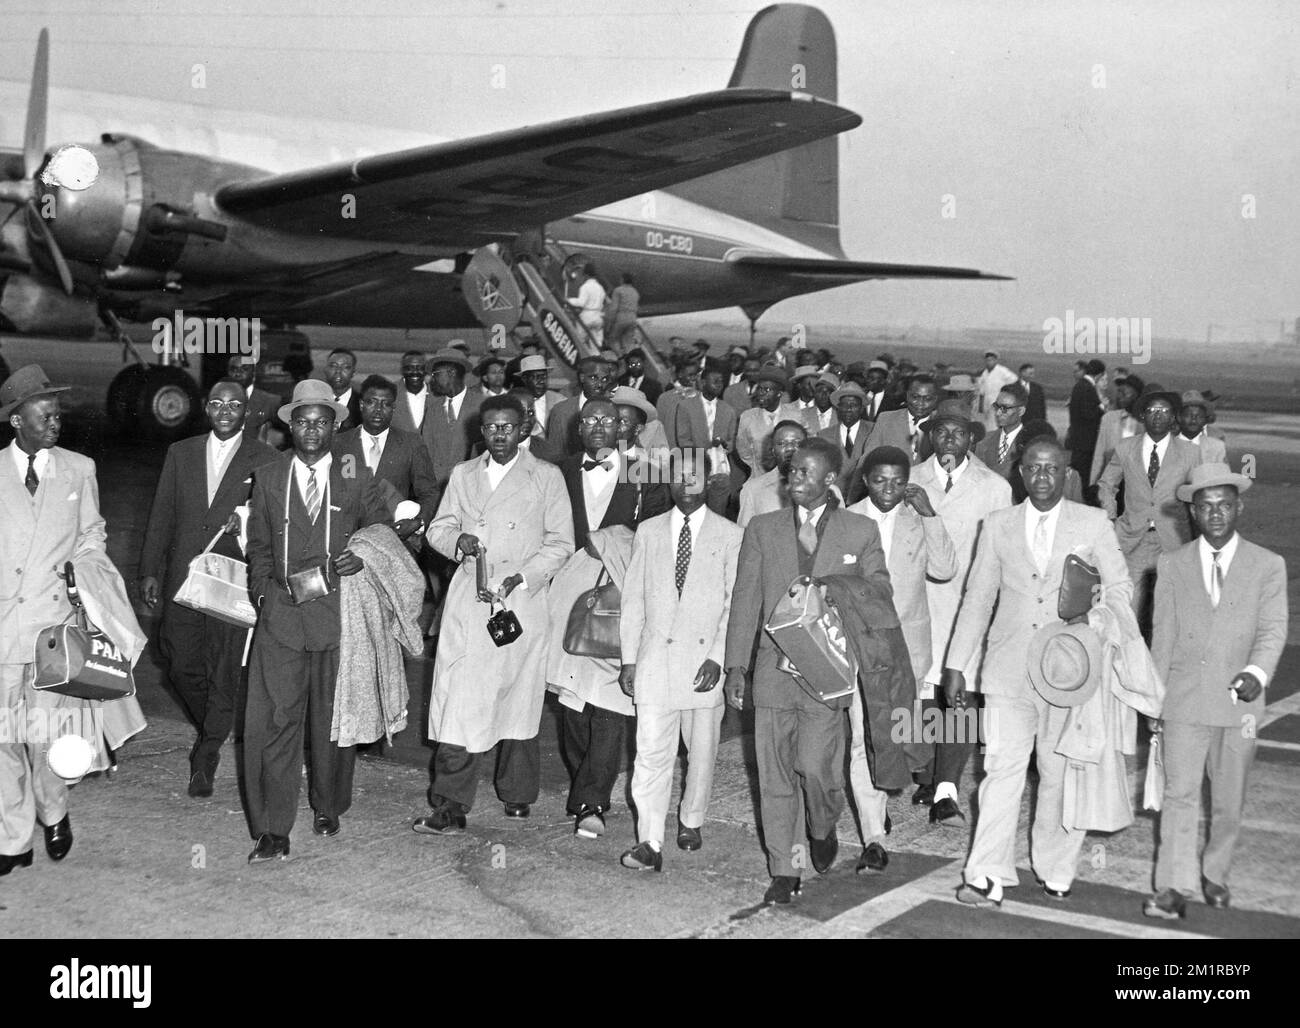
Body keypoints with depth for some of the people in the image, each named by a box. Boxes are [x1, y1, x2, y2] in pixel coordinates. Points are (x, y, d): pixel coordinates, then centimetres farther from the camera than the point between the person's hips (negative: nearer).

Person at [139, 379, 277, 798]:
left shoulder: (265, 460, 1)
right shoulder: (180, 453, 11)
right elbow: (161, 516, 11)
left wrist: (246, 524, -18)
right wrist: (150, 571, 6)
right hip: (182, 581, 3)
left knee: (224, 674, -2)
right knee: (182, 668, 8)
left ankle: (206, 756, 9)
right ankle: (211, 732, 32)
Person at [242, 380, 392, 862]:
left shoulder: (357, 479, 5)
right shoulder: (267, 478, 9)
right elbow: (258, 544, 16)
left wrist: (363, 558, -9)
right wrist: (262, 591, 3)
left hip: (338, 611, 0)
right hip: (280, 610, 0)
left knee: (333, 716, 9)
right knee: (273, 719, -8)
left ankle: (328, 807, 30)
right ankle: (273, 832, -5)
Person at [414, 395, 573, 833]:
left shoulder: (547, 477, 5)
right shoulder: (463, 474, 15)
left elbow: (560, 543, 2)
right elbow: (437, 528, 17)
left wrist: (521, 578, -11)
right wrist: (457, 541, -7)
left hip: (523, 601, -1)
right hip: (468, 600, 2)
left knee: (519, 698, 6)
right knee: (459, 701, -6)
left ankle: (517, 793, 21)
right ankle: (450, 806, -4)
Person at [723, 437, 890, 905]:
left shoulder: (861, 531, 5)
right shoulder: (762, 529, 9)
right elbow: (745, 600, 8)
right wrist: (736, 665, 3)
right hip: (773, 669, 2)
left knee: (815, 768, -8)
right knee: (775, 776, 3)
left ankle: (823, 830, 25)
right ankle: (783, 871, 14)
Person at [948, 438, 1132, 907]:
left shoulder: (1093, 524, 4)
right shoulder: (998, 525, 9)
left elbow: (1119, 586, 10)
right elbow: (977, 598, 12)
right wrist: (956, 664, 9)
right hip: (1009, 670, 1)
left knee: (1061, 773, 5)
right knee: (1002, 767, -6)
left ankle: (1055, 872, 19)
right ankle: (988, 878, -5)